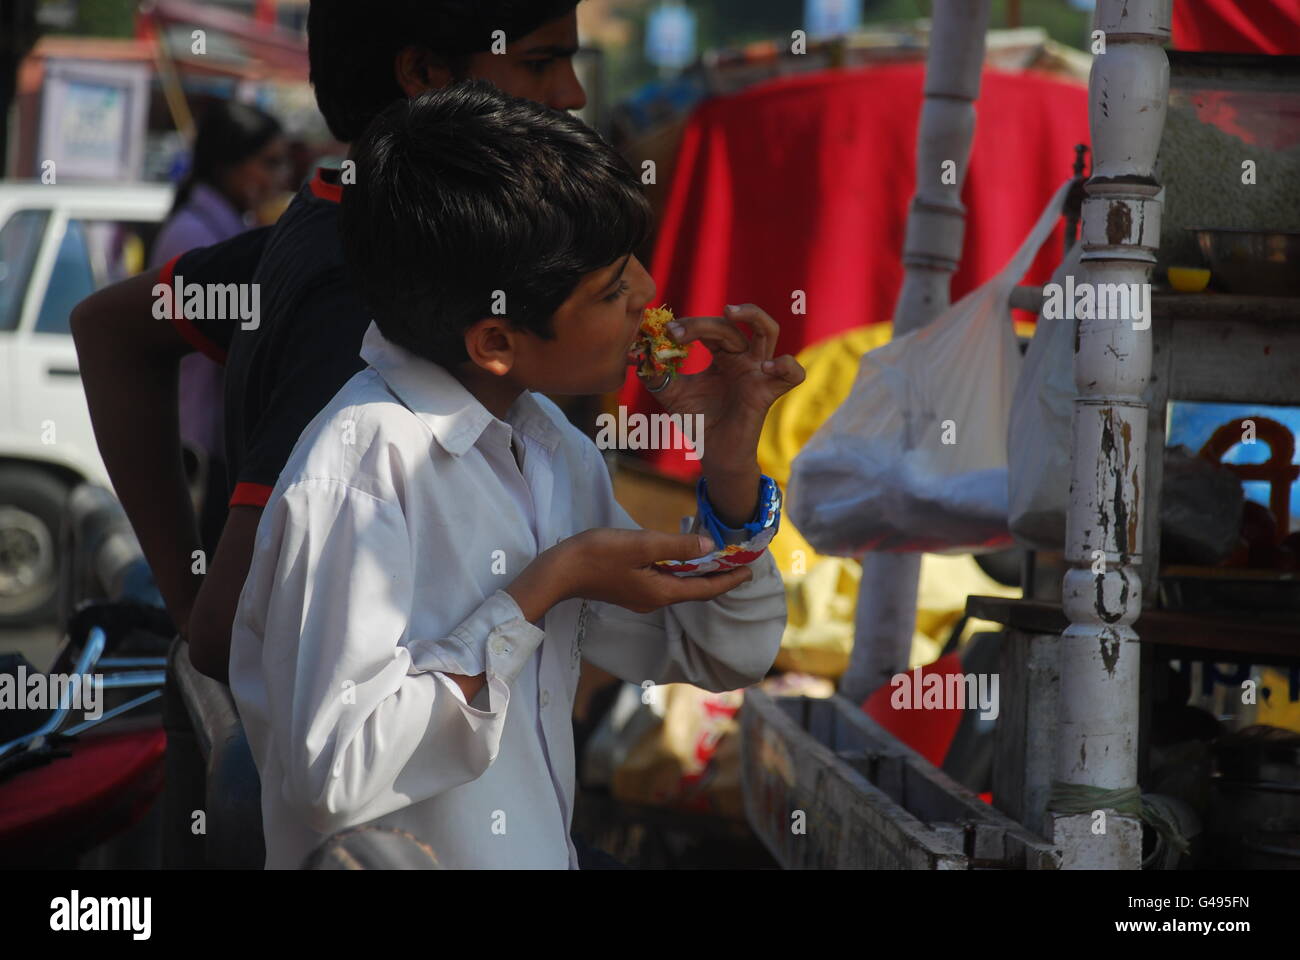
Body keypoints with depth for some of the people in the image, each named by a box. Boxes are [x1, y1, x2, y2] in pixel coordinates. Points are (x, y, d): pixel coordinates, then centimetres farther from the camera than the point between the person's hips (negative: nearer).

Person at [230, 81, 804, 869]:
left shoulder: (549, 444, 8)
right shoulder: (364, 463, -15)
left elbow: (723, 659, 17)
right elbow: (335, 773, -22)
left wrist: (731, 465, 2)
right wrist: (544, 590, -17)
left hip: (548, 849, 6)